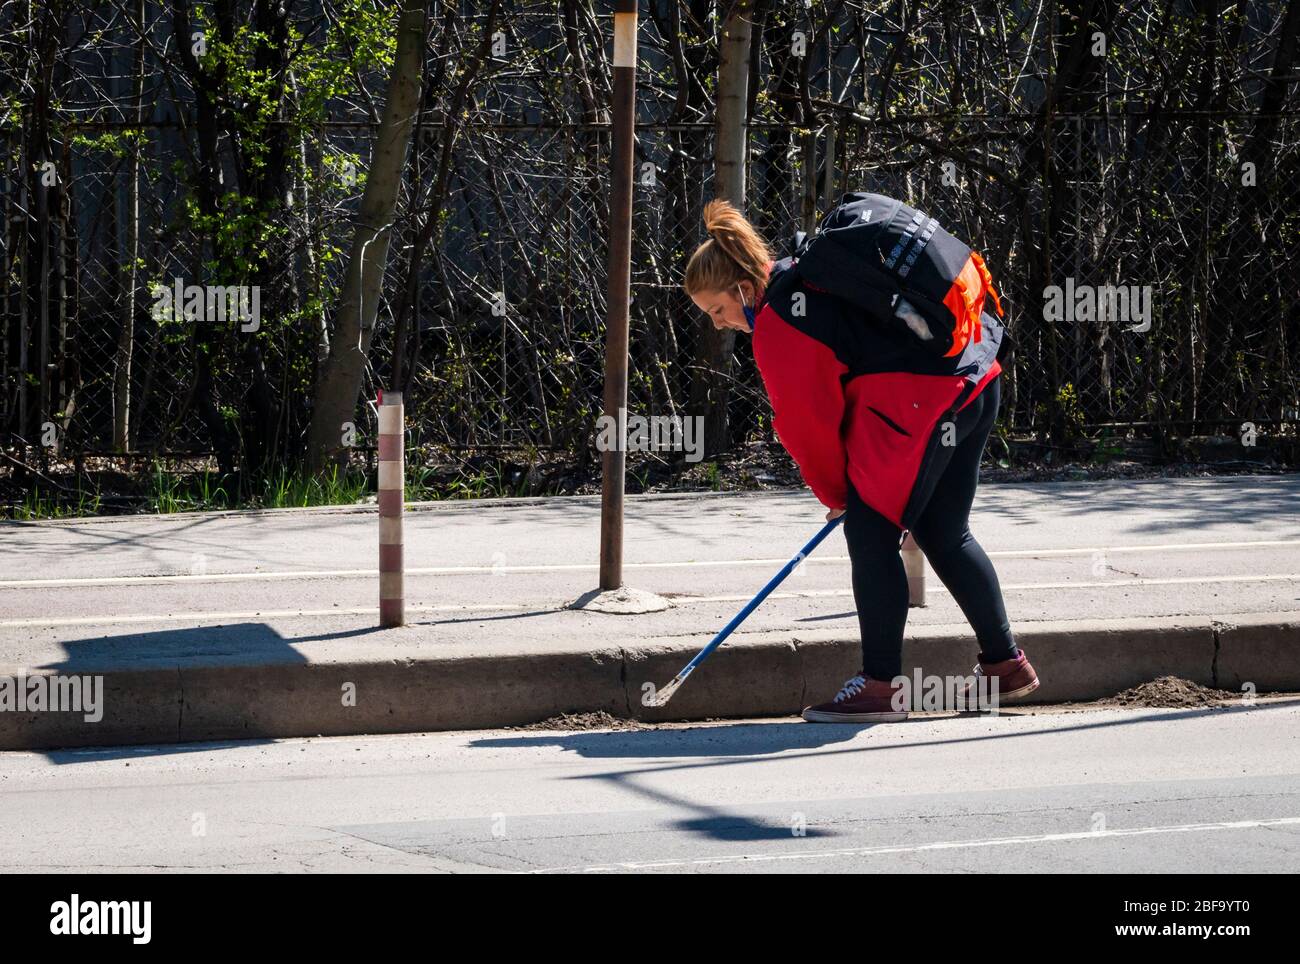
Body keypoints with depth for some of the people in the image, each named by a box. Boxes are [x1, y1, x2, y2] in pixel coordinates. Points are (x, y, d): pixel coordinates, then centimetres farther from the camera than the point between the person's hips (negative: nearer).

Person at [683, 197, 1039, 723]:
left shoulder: (779, 326, -14)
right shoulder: (806, 277, 16)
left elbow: (809, 420, -8)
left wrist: (834, 493, 9)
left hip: (921, 410, -10)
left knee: (869, 532, -5)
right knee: (944, 536, 19)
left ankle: (880, 685, -3)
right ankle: (1005, 664, 28)